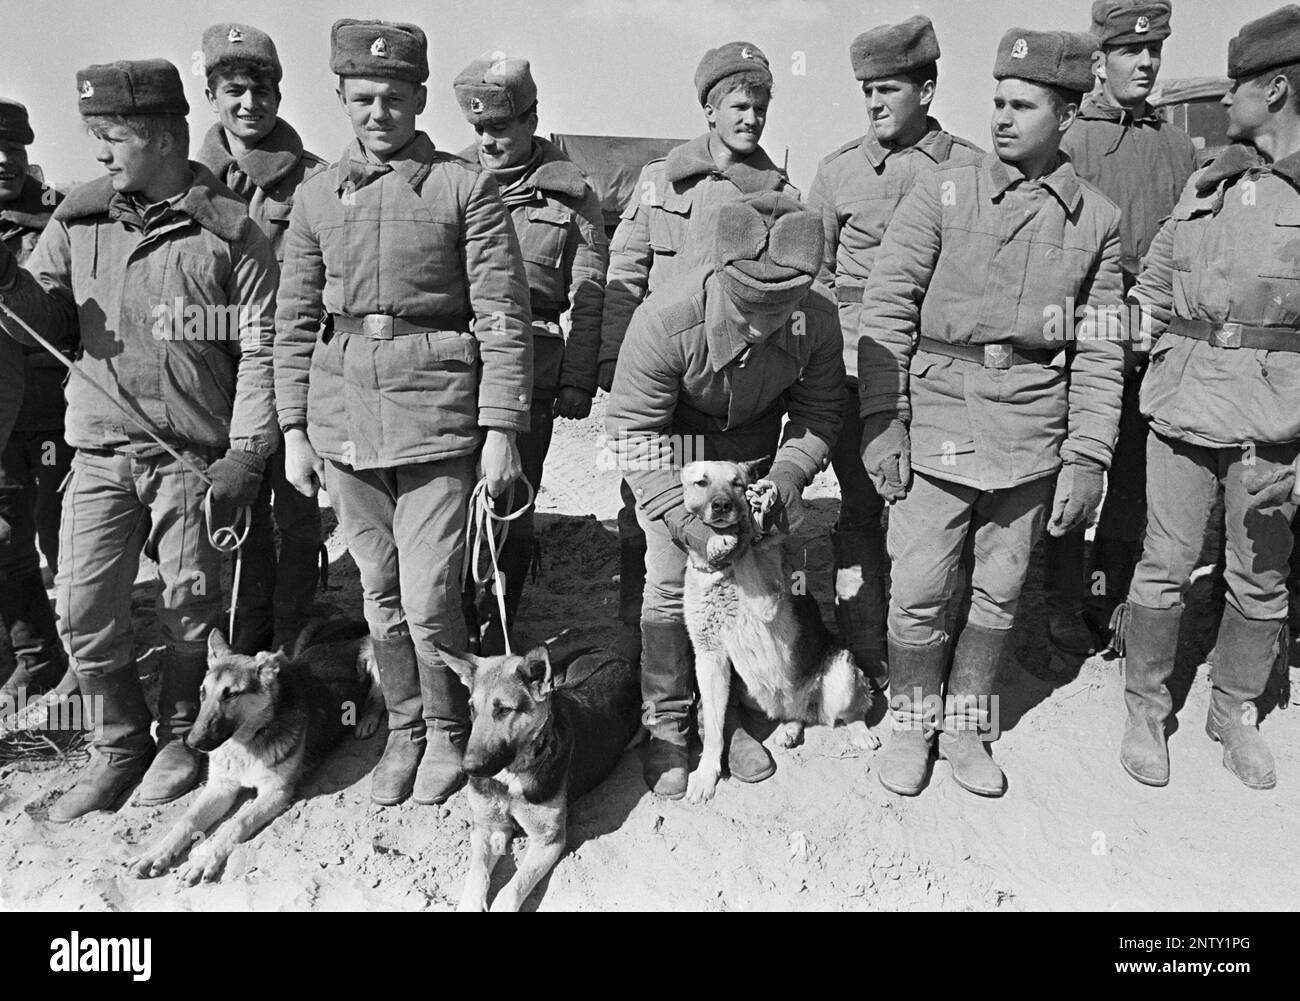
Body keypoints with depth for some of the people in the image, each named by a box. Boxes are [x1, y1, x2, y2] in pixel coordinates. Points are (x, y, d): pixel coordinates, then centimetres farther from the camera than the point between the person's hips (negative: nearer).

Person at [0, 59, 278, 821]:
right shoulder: (79, 221, 7)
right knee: (84, 612, 4)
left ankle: (182, 737, 31)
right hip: (100, 452, 4)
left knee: (191, 610, 7)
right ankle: (120, 749, 25)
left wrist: (246, 455, -13)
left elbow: (261, 351, -7)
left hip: (195, 454, -3)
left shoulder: (229, 232, -5)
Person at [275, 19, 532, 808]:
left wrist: (501, 428, -10)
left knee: (429, 598, -4)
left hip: (439, 420, -4)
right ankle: (405, 730, 32)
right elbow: (296, 322, 12)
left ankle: (449, 734, 21)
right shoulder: (317, 197, 10)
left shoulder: (466, 187, -2)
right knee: (381, 593, 13)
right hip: (343, 425, 4)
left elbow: (503, 316, -6)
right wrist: (294, 429, 7)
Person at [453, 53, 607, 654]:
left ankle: (495, 632, 18)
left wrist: (578, 381, -3)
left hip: (531, 374, -2)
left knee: (511, 508, 3)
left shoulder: (571, 195, 5)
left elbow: (589, 297, 3)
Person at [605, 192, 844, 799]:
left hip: (754, 443, 3)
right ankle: (666, 724, 11)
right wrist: (685, 518, -33)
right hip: (672, 442, -2)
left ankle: (721, 711, 23)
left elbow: (818, 412, -9)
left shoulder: (818, 321, -27)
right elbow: (634, 431, -26)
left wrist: (788, 472, -26)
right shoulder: (665, 321, -37)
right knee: (670, 582, -6)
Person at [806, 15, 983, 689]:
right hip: (856, 363, 1)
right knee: (860, 511, 4)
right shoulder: (838, 170, 8)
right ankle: (865, 668, 16)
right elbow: (811, 273, 13)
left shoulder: (973, 168, 5)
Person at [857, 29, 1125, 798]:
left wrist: (1088, 457, -1)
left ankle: (968, 725, 30)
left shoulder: (1097, 220, 4)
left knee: (1001, 592, 12)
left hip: (1033, 440, 2)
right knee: (919, 592, 2)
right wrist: (882, 423, -9)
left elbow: (1100, 350, 5)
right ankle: (913, 725, 23)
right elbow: (886, 310, -3)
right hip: (937, 425, -2)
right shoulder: (942, 192, -1)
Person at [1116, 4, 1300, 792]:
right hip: (1186, 405, 2)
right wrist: (1169, 353, 10)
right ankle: (1146, 709, 20)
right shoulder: (1209, 184, 8)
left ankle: (1236, 712, 29)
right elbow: (1152, 282, 21)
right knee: (1167, 568, 5)